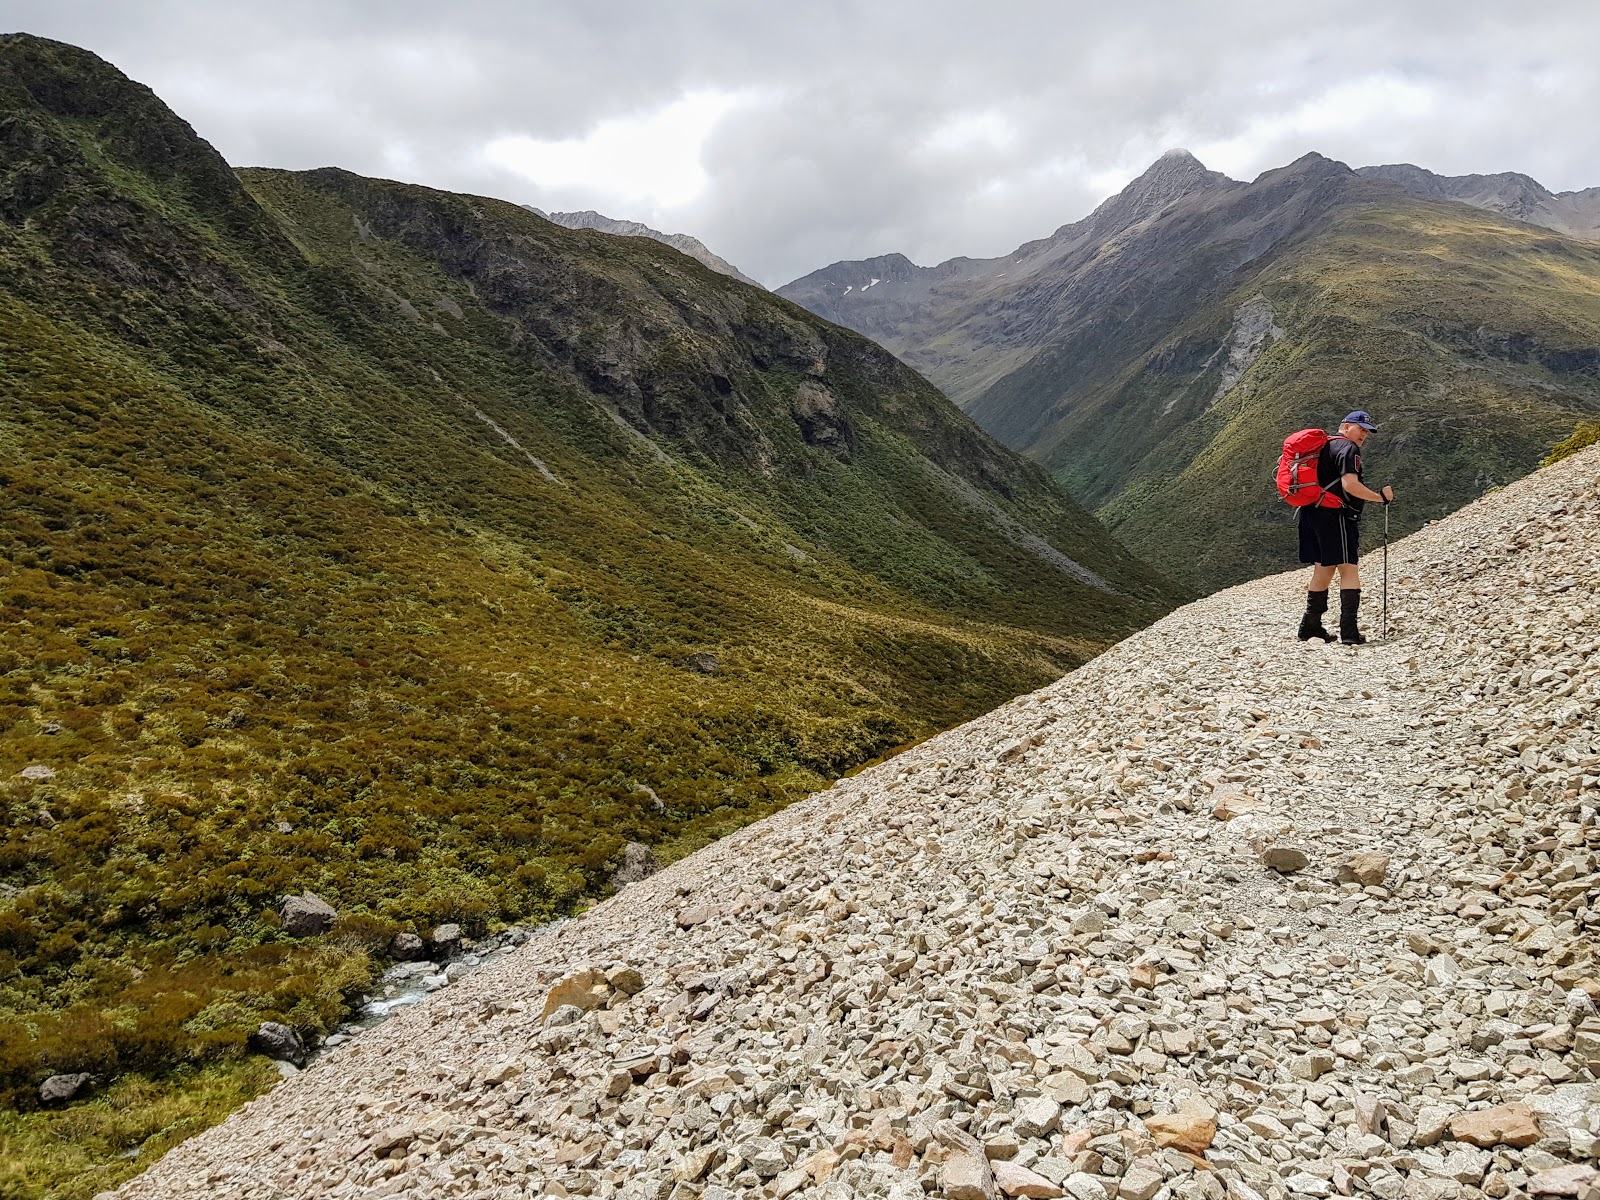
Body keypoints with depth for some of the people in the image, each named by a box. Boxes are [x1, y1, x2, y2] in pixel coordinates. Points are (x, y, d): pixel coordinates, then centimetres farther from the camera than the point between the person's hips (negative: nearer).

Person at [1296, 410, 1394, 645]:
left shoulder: (1324, 446, 21)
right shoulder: (1347, 448, -8)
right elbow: (1349, 484, -21)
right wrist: (1380, 497, -15)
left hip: (1314, 513, 9)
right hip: (1336, 514, -9)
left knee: (1323, 569, 16)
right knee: (1349, 570, -7)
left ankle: (1310, 626, 19)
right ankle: (1349, 631, -13)